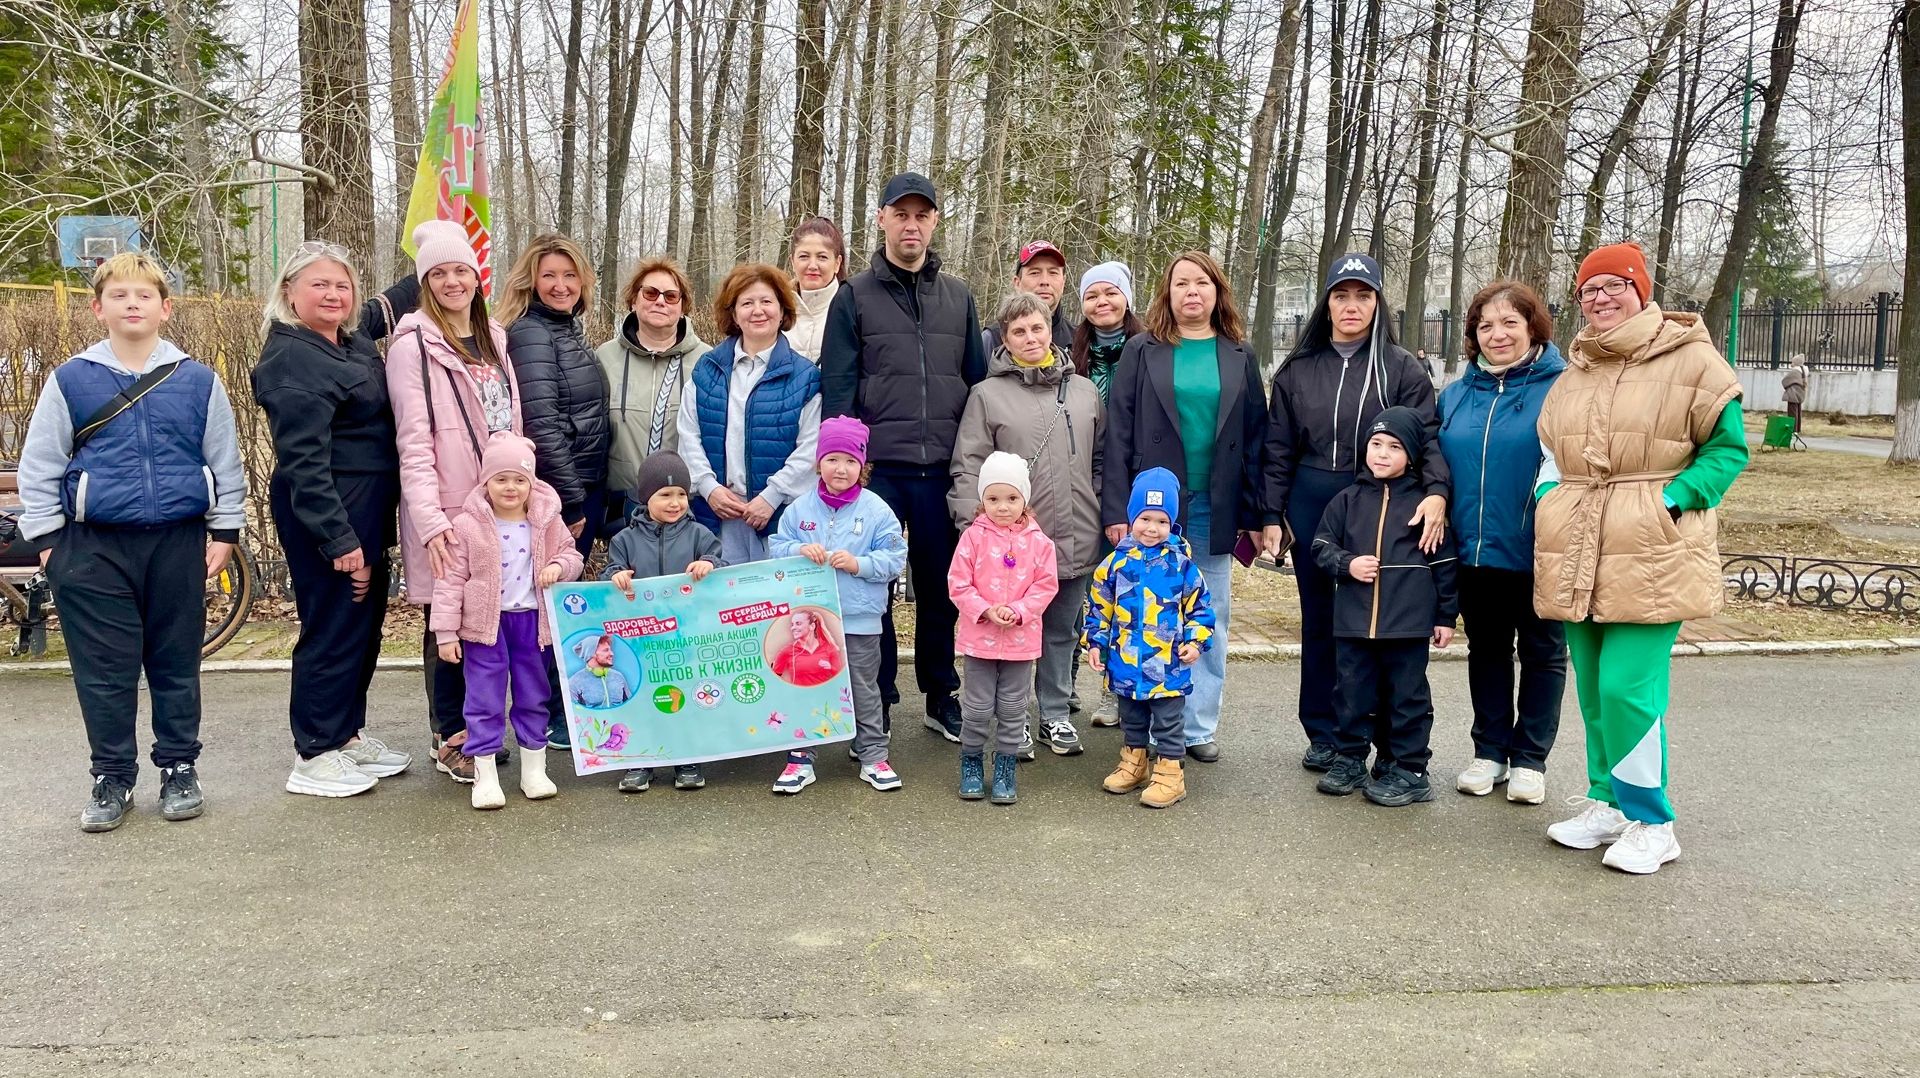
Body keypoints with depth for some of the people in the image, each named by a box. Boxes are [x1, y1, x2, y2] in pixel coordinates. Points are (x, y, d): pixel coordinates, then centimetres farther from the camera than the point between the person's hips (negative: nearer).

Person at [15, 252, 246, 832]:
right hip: (95, 548, 0)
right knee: (105, 670, 5)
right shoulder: (70, 380, 1)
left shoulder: (198, 381, 2)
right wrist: (48, 539, 2)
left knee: (176, 665, 9)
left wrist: (224, 531, 5)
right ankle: (112, 778, 18)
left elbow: (225, 462, 8)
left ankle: (179, 769, 22)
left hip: (179, 544, 0)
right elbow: (37, 466, 5)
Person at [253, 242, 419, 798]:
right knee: (334, 626, -3)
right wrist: (338, 538, -24)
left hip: (368, 508, 10)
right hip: (327, 512, -10)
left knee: (366, 622, 16)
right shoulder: (292, 360, -16)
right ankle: (314, 757, 9)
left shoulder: (354, 336, 10)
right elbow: (303, 462, -21)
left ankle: (348, 732, 30)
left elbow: (390, 303, 34)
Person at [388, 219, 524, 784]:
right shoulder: (413, 344, -7)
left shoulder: (493, 338, 14)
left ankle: (477, 729, 23)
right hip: (446, 512, -6)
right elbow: (413, 441, -13)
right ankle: (450, 739, 14)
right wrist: (430, 519, -21)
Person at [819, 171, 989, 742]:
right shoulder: (855, 296, 3)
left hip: (943, 470, 2)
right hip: (877, 469, -2)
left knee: (940, 587, 10)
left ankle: (941, 698, 25)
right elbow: (836, 387, -1)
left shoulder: (957, 296, 12)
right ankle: (876, 707, 18)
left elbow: (979, 380, 12)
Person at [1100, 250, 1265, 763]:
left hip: (1215, 511, 2)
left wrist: (1255, 514, 1)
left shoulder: (1239, 356, 8)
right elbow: (1119, 434, -3)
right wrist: (1117, 509, -10)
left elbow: (1255, 438, 7)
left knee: (1210, 621, 7)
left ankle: (1199, 725, 18)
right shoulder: (1142, 352, 2)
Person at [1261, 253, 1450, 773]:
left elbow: (1426, 436, -8)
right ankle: (1322, 734, 22)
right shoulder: (1299, 369, 8)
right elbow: (1278, 449, 8)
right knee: (1318, 619, 10)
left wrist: (1436, 490, -25)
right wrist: (1272, 516, 3)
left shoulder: (1401, 369, 1)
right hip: (1310, 508, 3)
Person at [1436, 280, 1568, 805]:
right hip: (1474, 550, 5)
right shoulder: (1455, 395, 6)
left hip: (1537, 553, -4)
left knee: (1542, 653, 10)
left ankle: (1530, 757, 22)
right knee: (1486, 650, 15)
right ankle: (1490, 750, 27)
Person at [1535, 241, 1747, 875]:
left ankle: (1651, 823, 5)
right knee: (1593, 690, 12)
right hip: (1577, 556, 6)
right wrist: (1548, 487, 6)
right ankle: (1607, 804, 27)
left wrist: (1675, 497, -14)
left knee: (1627, 689, -11)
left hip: (1652, 555, -6)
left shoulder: (1691, 359, -3)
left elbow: (1729, 446, -2)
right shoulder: (1573, 370, 15)